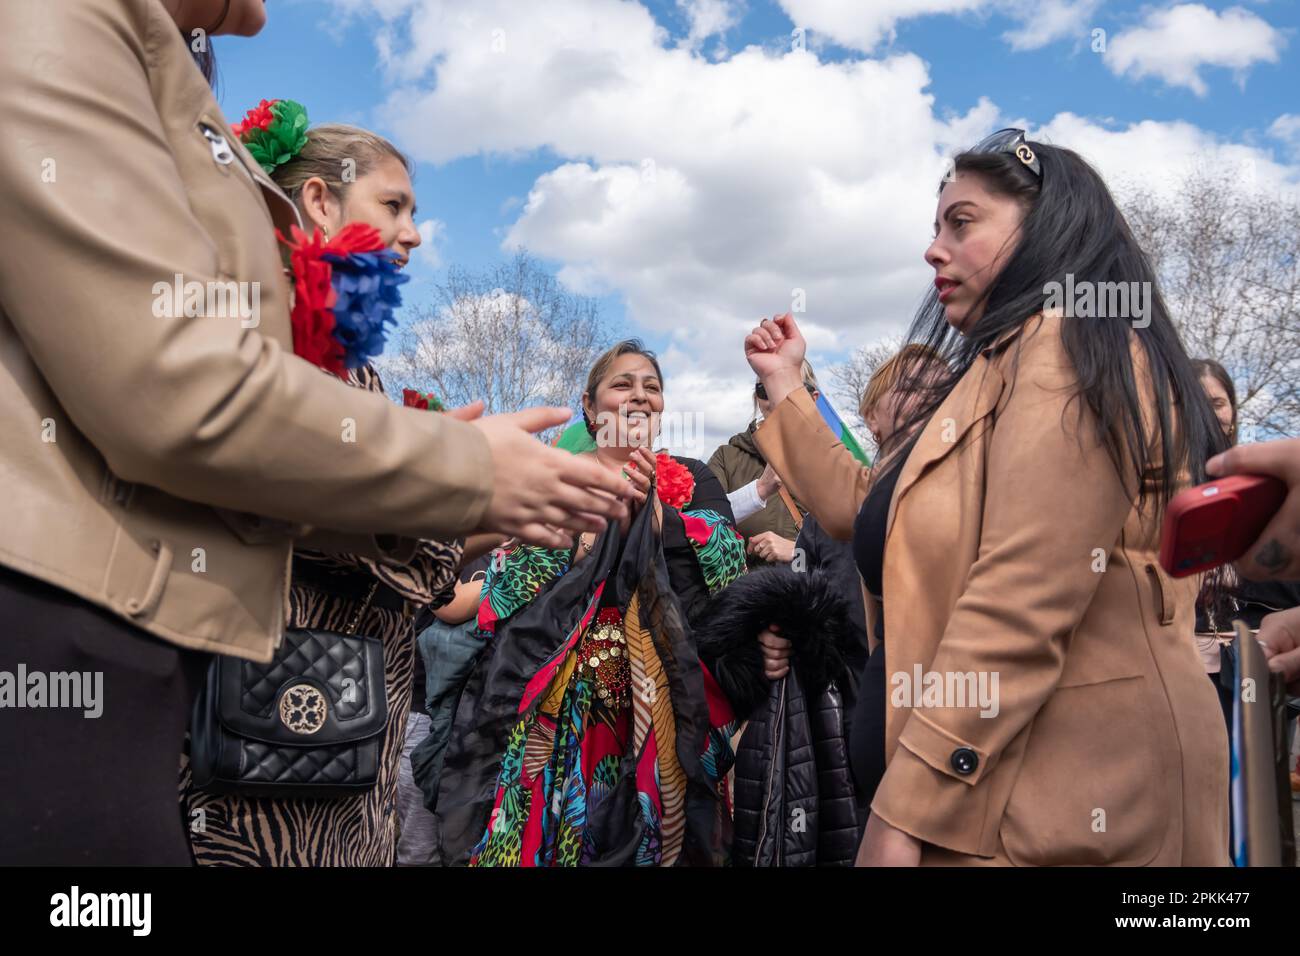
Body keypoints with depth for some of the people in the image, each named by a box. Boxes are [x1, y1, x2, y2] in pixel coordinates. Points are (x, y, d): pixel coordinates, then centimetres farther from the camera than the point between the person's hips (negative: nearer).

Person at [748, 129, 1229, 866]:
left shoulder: (1066, 347, -12)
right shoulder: (1007, 363, 20)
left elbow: (1025, 599, -23)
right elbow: (875, 517, 18)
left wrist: (904, 807, -22)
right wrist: (786, 386, 21)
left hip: (1064, 797, -9)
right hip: (1004, 779, 9)